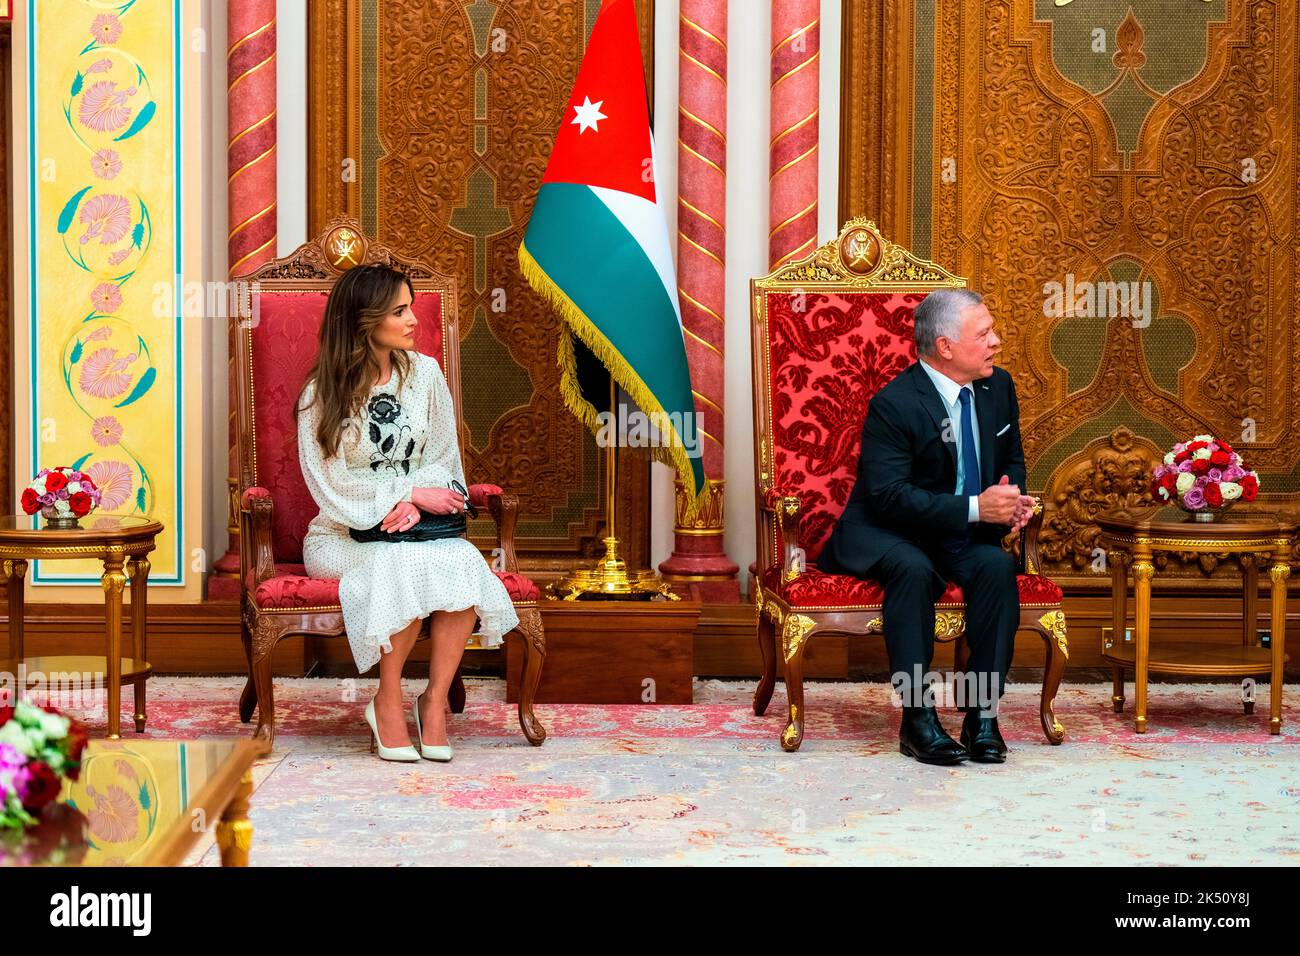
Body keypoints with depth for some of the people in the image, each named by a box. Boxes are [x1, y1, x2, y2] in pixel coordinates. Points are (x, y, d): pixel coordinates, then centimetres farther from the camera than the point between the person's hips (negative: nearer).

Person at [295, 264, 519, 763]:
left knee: (462, 564, -30)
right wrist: (412, 492, -16)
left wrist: (414, 504, -12)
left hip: (417, 523, 3)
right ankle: (388, 700, -19)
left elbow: (443, 458, 9)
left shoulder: (424, 373, 6)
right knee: (405, 565, -35)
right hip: (345, 534, -3)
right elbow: (333, 486, -8)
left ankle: (435, 699, -19)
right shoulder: (322, 394, -4)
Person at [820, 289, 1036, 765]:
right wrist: (975, 508, -28)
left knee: (997, 565, -27)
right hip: (886, 535, -5)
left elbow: (1013, 458, 18)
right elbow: (889, 496, -23)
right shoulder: (893, 404, -18)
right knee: (913, 569, -37)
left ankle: (982, 712, -23)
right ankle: (917, 716, -30)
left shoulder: (998, 387, 4)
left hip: (967, 534, 5)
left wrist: (1010, 501, -6)